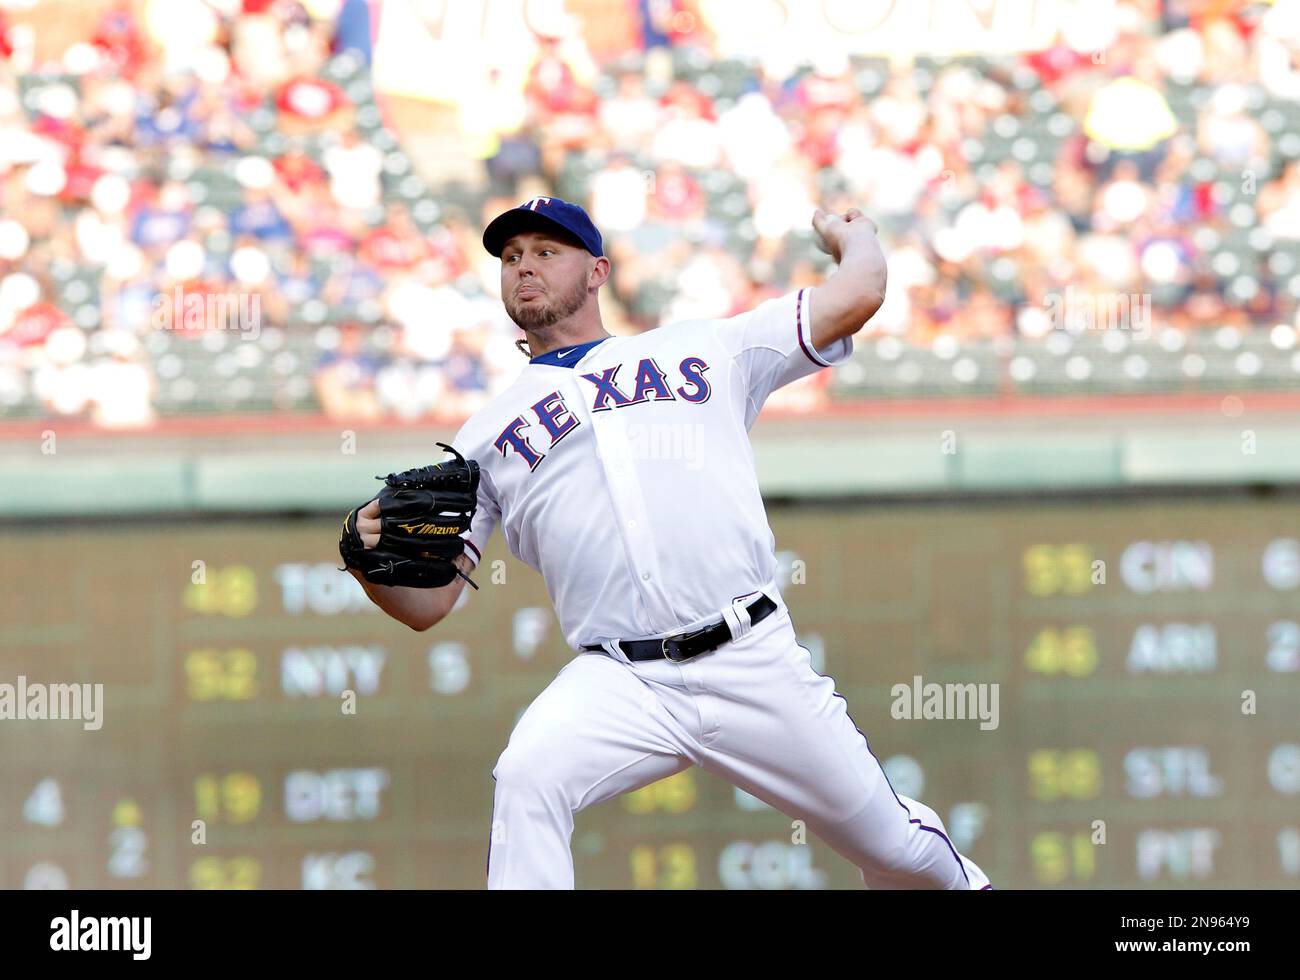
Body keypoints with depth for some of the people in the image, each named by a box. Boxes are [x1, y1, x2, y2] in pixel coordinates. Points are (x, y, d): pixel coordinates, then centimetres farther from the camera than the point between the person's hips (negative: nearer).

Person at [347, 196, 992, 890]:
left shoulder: (706, 350, 15)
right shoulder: (486, 438, 16)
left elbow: (858, 293, 12)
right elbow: (426, 604, 11)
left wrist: (849, 234, 34)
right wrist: (372, 558, -11)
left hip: (757, 666, 0)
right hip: (619, 684, 0)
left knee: (894, 850, 5)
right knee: (526, 779, -31)